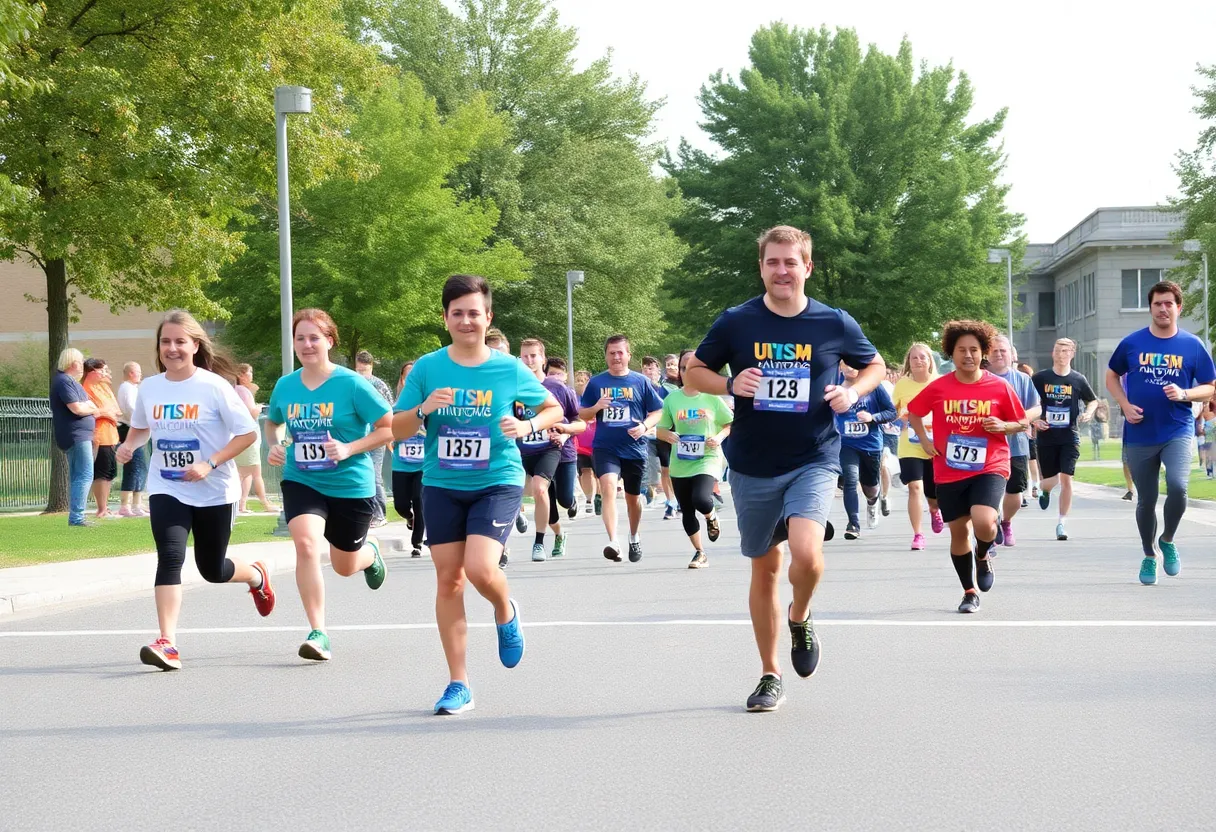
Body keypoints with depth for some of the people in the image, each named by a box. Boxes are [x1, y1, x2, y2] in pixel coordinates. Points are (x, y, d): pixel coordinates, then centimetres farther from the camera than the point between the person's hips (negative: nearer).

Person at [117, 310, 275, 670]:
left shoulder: (214, 386, -12)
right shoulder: (149, 388, 1)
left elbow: (248, 432, -12)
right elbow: (141, 428, 21)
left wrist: (210, 464, -21)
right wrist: (128, 445, -2)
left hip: (215, 492, -2)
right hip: (167, 490, 2)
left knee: (212, 570, 11)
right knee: (170, 556, -21)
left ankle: (256, 576, 46)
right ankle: (167, 643, -24)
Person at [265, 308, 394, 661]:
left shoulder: (351, 384, -13)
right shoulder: (285, 386, 1)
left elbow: (391, 427, -11)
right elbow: (271, 423, 22)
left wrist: (350, 449, -22)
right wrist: (273, 446, 1)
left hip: (350, 486, -2)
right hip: (301, 482, 2)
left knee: (344, 566, 12)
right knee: (306, 542, -25)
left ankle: (370, 552, 52)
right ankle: (318, 633, -20)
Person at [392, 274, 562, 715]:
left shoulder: (510, 370, -3)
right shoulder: (427, 369, 0)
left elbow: (553, 408, 11)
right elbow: (396, 430, 3)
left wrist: (528, 426, -10)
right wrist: (423, 409, -17)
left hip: (497, 483, -2)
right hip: (442, 486, 2)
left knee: (480, 569, -21)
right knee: (448, 579, 1)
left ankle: (505, 613, 16)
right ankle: (458, 684, 10)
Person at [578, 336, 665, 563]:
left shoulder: (641, 382, 2)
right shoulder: (596, 383, 4)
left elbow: (658, 412, 4)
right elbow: (582, 414, 9)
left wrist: (645, 426, -15)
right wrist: (596, 407, -12)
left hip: (635, 448, 1)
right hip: (605, 448, -1)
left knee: (633, 497, 14)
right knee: (608, 486, -25)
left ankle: (634, 538, 41)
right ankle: (613, 542, -34)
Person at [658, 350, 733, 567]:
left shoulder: (712, 397, -3)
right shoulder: (672, 398, 3)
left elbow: (731, 424, 5)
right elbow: (660, 429, 9)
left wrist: (720, 437, -13)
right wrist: (669, 435, -12)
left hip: (707, 459, -3)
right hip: (680, 463, 3)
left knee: (700, 499, -26)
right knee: (687, 511, 7)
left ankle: (711, 517, 11)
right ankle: (700, 553, 24)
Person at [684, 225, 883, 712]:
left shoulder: (835, 324, -2)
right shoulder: (736, 322, -2)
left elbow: (875, 366, 14)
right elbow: (694, 372, 9)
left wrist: (853, 392, -7)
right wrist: (730, 385, -12)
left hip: (814, 460, -2)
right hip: (753, 466, 2)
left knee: (806, 552, -25)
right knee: (764, 568, 10)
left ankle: (800, 618, 8)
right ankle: (770, 676, 25)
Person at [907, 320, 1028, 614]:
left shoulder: (999, 387, -4)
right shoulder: (938, 388, -2)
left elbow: (1023, 422, 5)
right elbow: (913, 411, 15)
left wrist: (1003, 426, -14)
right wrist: (924, 439, 3)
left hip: (989, 468, -2)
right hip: (949, 471, 2)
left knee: (983, 522, -24)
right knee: (958, 531, 8)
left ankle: (983, 556, 12)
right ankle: (970, 592, 26)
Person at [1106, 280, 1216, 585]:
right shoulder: (1132, 343, 0)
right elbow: (1112, 376, 14)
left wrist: (1185, 394, -15)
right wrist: (1125, 405, -2)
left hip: (1177, 432, -1)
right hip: (1139, 436, 1)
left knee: (1177, 488, -23)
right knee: (1146, 500, 9)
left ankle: (1168, 540, 5)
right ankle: (1149, 556, 31)